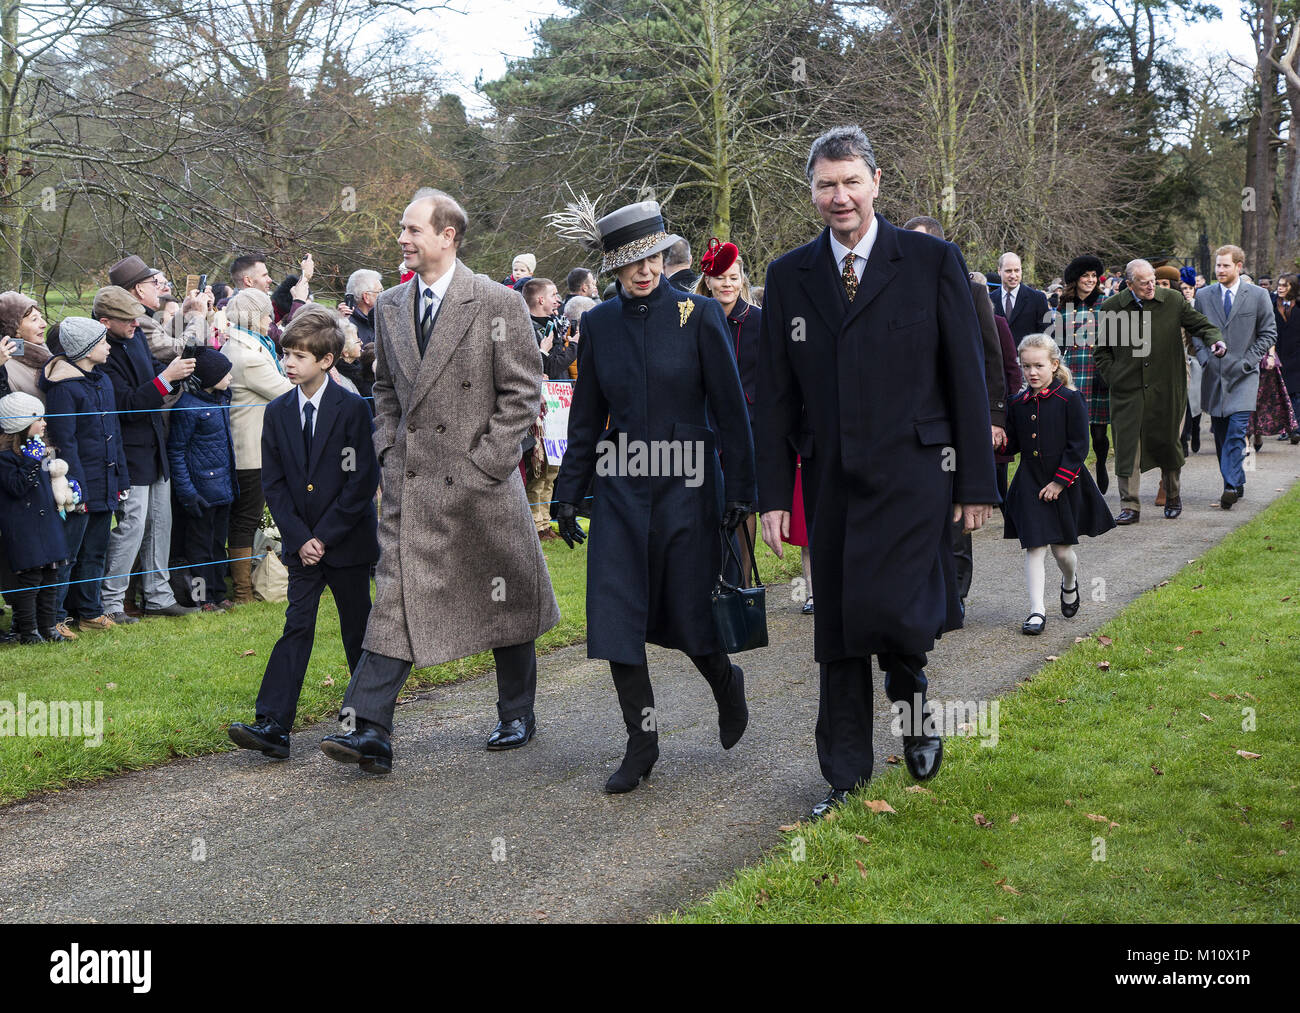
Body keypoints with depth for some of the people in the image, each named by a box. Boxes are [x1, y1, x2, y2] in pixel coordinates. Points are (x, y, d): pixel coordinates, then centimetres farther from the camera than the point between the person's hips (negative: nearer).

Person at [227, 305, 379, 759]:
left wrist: (325, 536, -14)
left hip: (347, 541, -3)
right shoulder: (278, 412, 4)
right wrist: (300, 538, -7)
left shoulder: (353, 409, -9)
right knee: (296, 627, -2)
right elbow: (273, 482, 4)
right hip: (302, 545, 3)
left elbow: (363, 480, -12)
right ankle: (273, 727, -9)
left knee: (357, 629, 8)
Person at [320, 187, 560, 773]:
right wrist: (389, 449, 8)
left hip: (480, 482, -3)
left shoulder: (498, 304, -6)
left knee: (505, 601, 10)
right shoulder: (390, 307, 10)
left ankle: (517, 717, 27)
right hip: (410, 482, 4)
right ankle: (368, 730, -8)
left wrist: (487, 460, -11)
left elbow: (522, 391, -6)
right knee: (396, 597, -5)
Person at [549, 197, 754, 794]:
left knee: (689, 616, 3)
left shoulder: (699, 315, -5)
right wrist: (568, 494, 9)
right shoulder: (599, 324, 4)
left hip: (687, 485, -3)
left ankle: (726, 684, 36)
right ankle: (642, 743, 11)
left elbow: (729, 408, -4)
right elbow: (586, 417, 10)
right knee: (616, 615, -1)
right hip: (621, 488, 3)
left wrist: (739, 492, -7)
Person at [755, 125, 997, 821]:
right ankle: (847, 781, 22)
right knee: (836, 634, 9)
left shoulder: (932, 262, 0)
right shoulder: (789, 276, 8)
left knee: (884, 609, -20)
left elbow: (967, 379, 0)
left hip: (912, 472, -4)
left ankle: (913, 698, 14)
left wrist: (977, 482, -3)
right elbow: (776, 394, 9)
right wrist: (774, 494, 5)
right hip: (832, 478, 4)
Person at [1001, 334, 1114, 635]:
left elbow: (1078, 447, -9)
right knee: (1034, 547, -5)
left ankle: (1070, 583, 40)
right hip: (1030, 485, 3)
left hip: (1065, 485, -2)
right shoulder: (1019, 403, 5)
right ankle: (1036, 611, -5)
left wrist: (1060, 481, -13)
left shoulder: (1070, 399, -8)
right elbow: (1013, 444, 12)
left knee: (1062, 549, 7)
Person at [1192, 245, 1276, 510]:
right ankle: (1237, 482, 19)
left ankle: (1231, 485, -18)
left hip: (1243, 374, -3)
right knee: (1220, 433, 6)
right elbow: (1195, 332, 14)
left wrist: (1248, 361, -6)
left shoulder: (1258, 295, 2)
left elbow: (1269, 333, 5)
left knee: (1236, 430, -15)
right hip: (1213, 375, 3)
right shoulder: (1203, 296, 8)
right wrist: (1205, 357, -3)